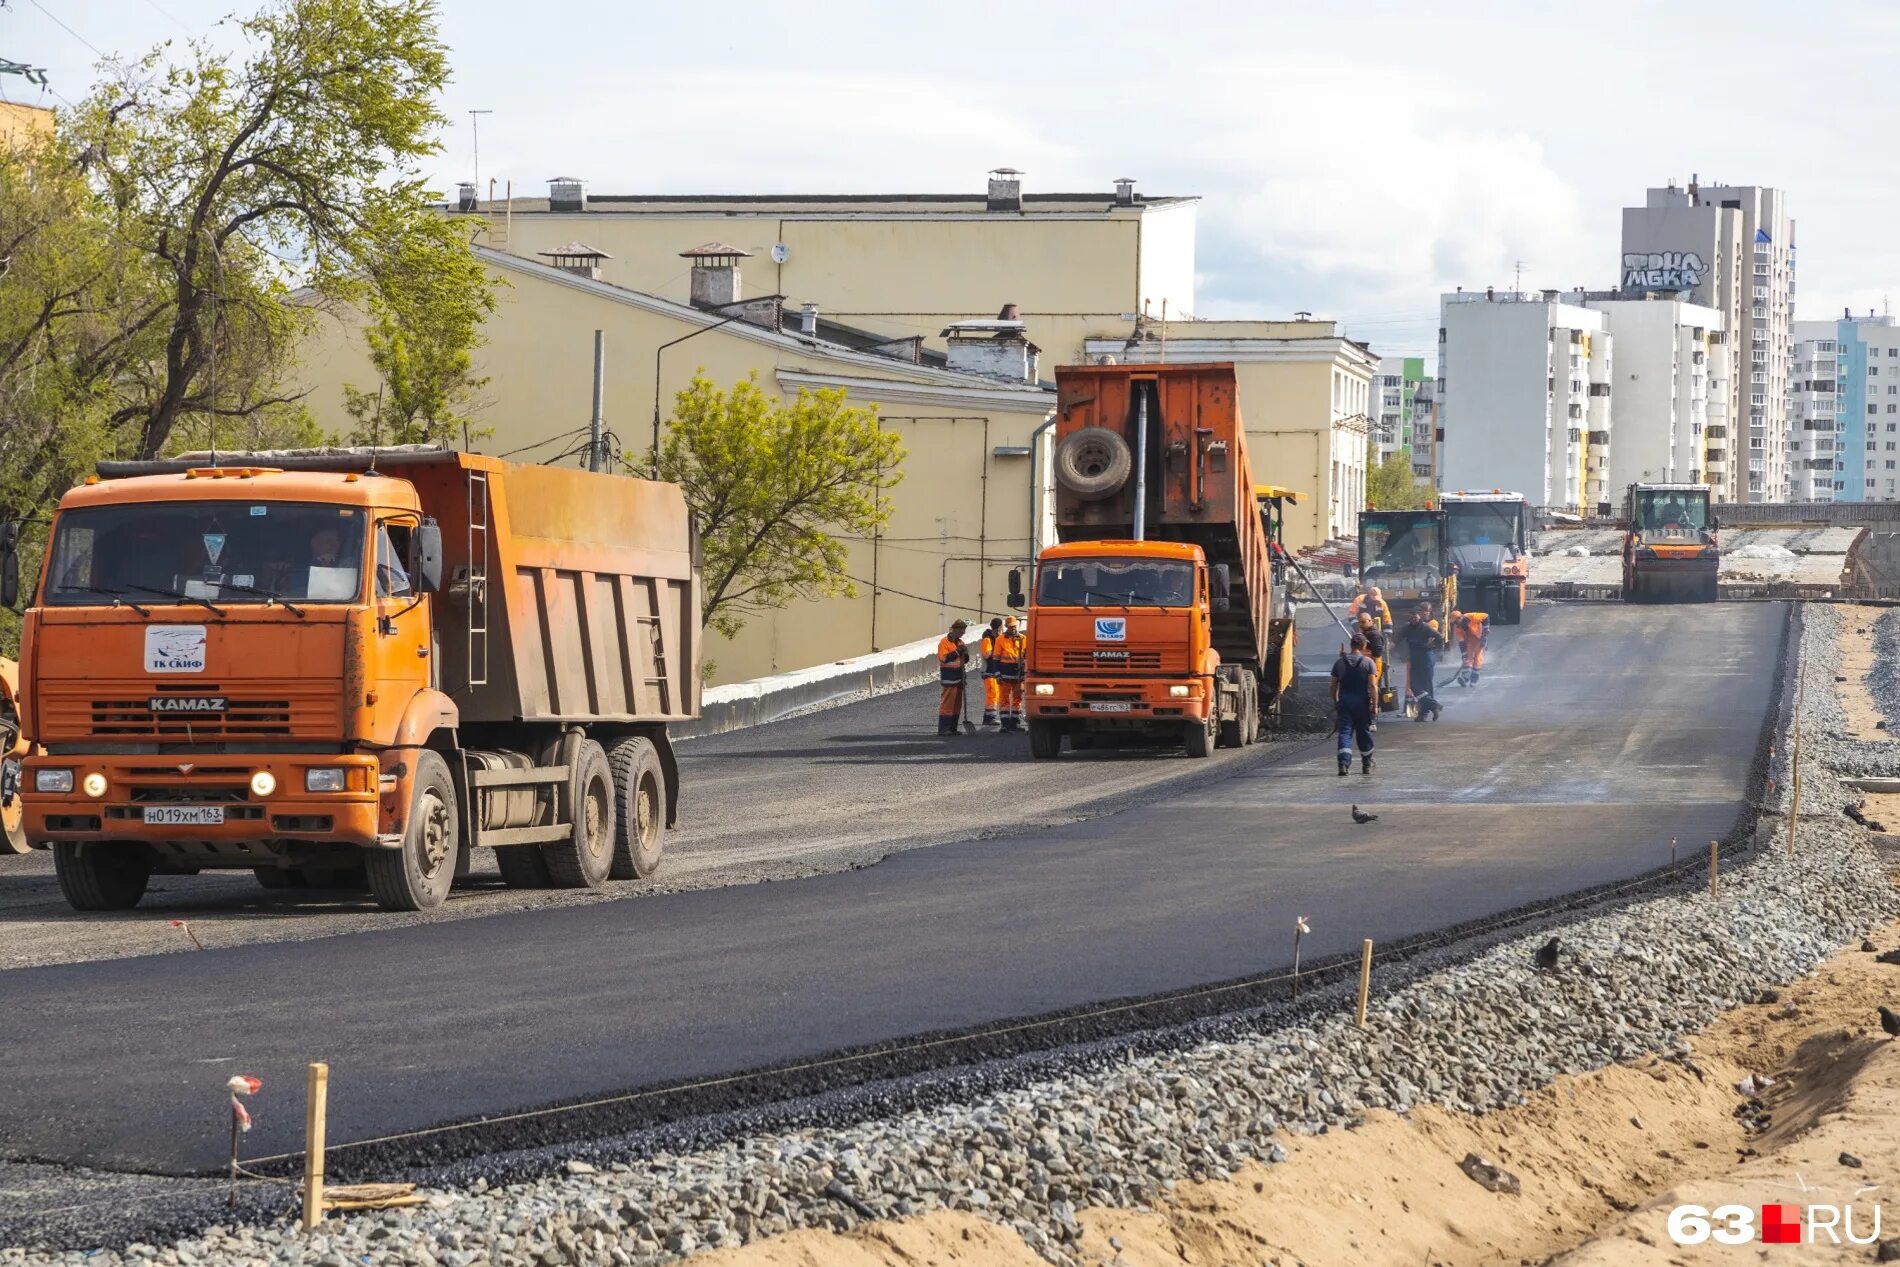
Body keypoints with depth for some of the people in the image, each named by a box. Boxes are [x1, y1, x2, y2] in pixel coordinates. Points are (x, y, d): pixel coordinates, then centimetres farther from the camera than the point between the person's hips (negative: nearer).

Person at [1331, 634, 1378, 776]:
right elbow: (1373, 686, -10)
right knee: (1364, 733, 13)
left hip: (1344, 701, 1)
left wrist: (1335, 702, 19)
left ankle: (1344, 764, -19)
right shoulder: (1368, 663, -4)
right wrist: (1374, 703, -6)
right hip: (1362, 701, -1)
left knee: (1345, 733, -2)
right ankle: (1367, 766, 26)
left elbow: (1334, 685, 9)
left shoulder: (1339, 662, 4)